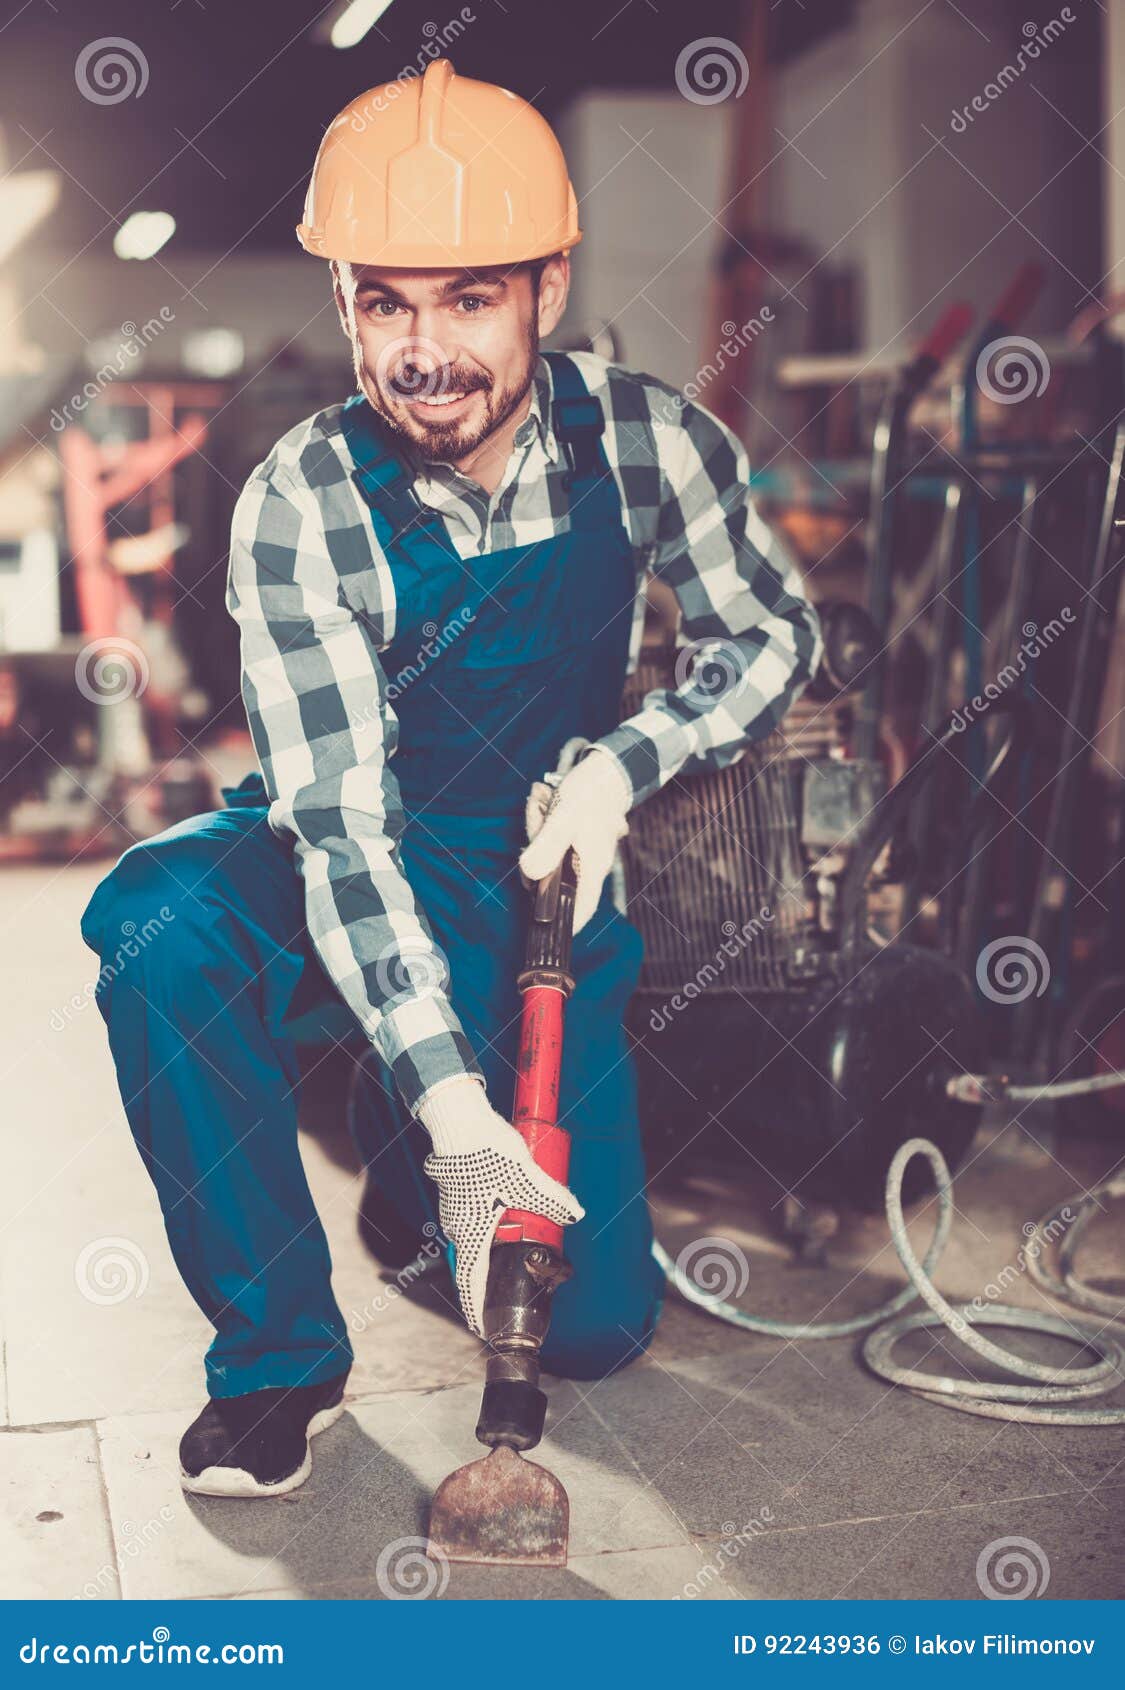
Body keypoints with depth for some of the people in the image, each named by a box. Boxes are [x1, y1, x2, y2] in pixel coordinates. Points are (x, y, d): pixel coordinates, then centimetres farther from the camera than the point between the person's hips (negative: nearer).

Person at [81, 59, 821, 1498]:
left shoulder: (645, 442, -16)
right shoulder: (300, 506, -23)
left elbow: (776, 637, -2)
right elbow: (338, 820, -29)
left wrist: (618, 768, -22)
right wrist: (454, 1108, -39)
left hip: (542, 867, 2)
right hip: (348, 864, -1)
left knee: (591, 1321, -5)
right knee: (159, 918, -37)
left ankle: (407, 1162, 29)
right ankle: (279, 1356, -17)